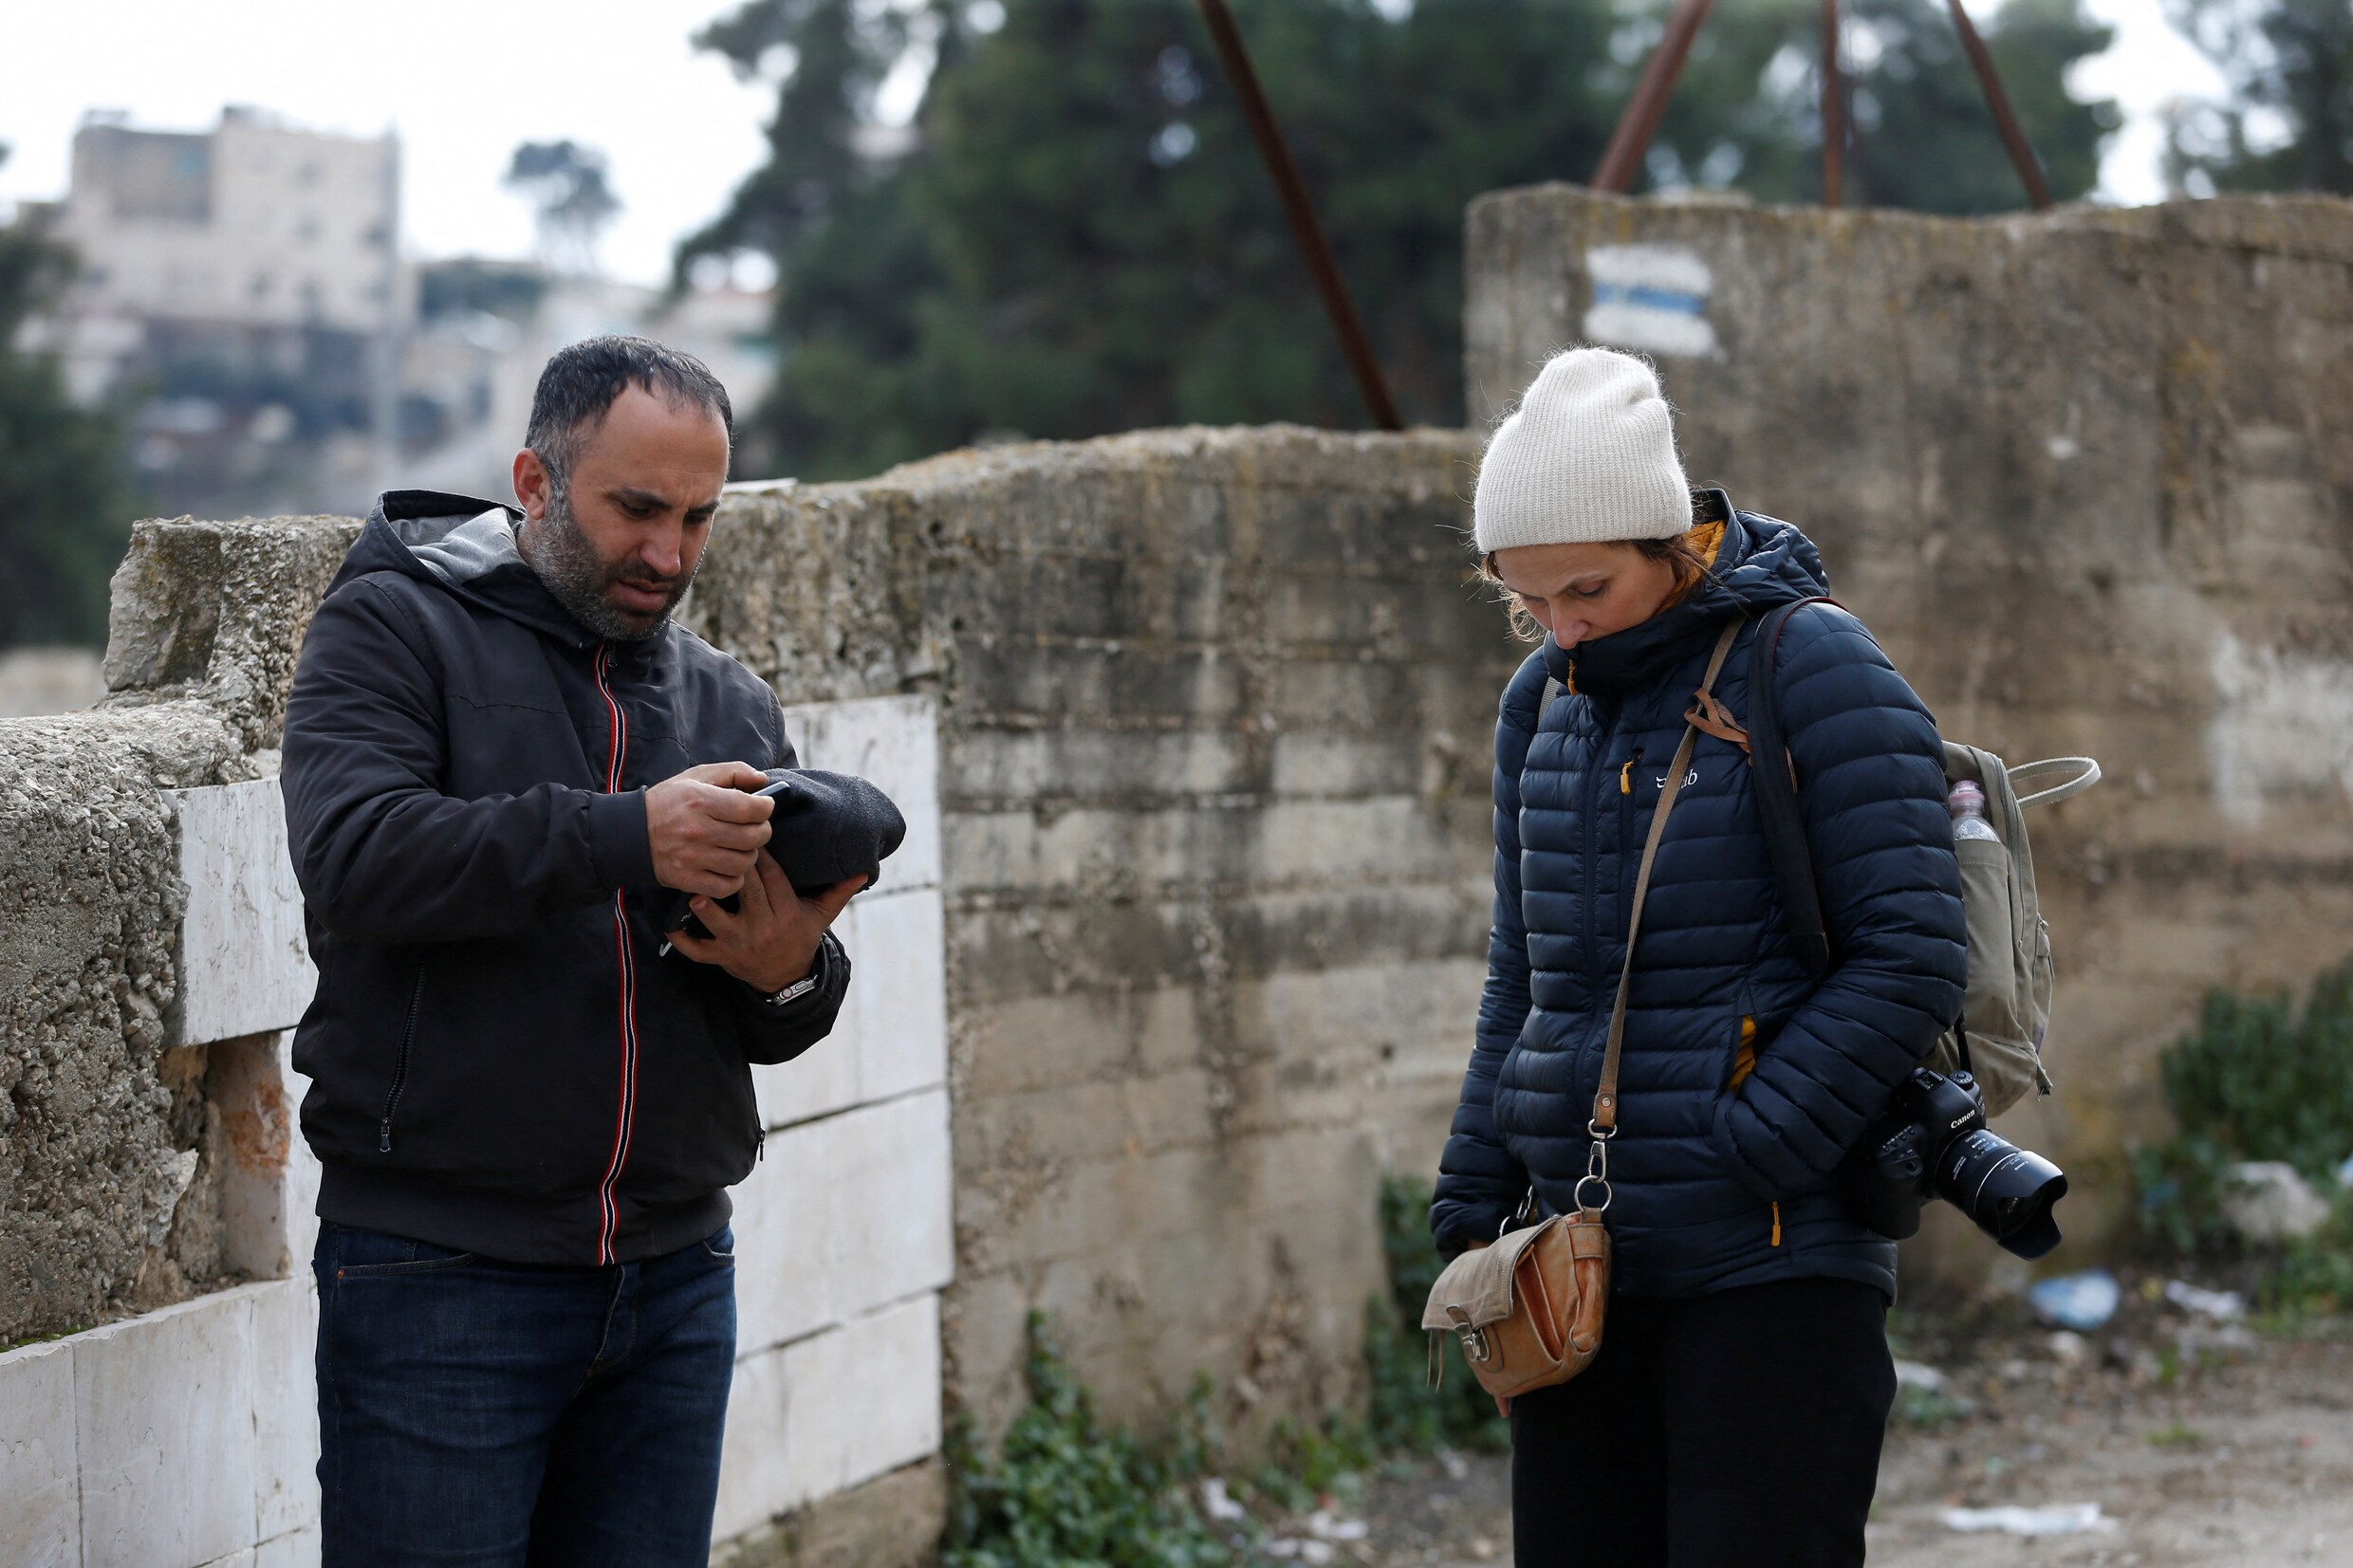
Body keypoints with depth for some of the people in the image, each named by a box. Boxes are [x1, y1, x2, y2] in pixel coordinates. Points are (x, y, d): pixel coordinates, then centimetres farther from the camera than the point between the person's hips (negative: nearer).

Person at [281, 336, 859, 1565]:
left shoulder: (733, 708, 16)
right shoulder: (392, 628, 0)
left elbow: (780, 1029, 14)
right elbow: (351, 852, -19)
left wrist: (787, 976, -11)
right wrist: (626, 837, -27)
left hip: (674, 1278, 5)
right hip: (437, 1270, -5)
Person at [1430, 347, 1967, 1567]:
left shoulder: (1811, 668, -8)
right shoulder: (1546, 701, 13)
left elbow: (1910, 962, -12)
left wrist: (1737, 1155, -16)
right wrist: (1474, 1205, 11)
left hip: (1773, 1269, -7)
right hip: (1582, 1269, 7)